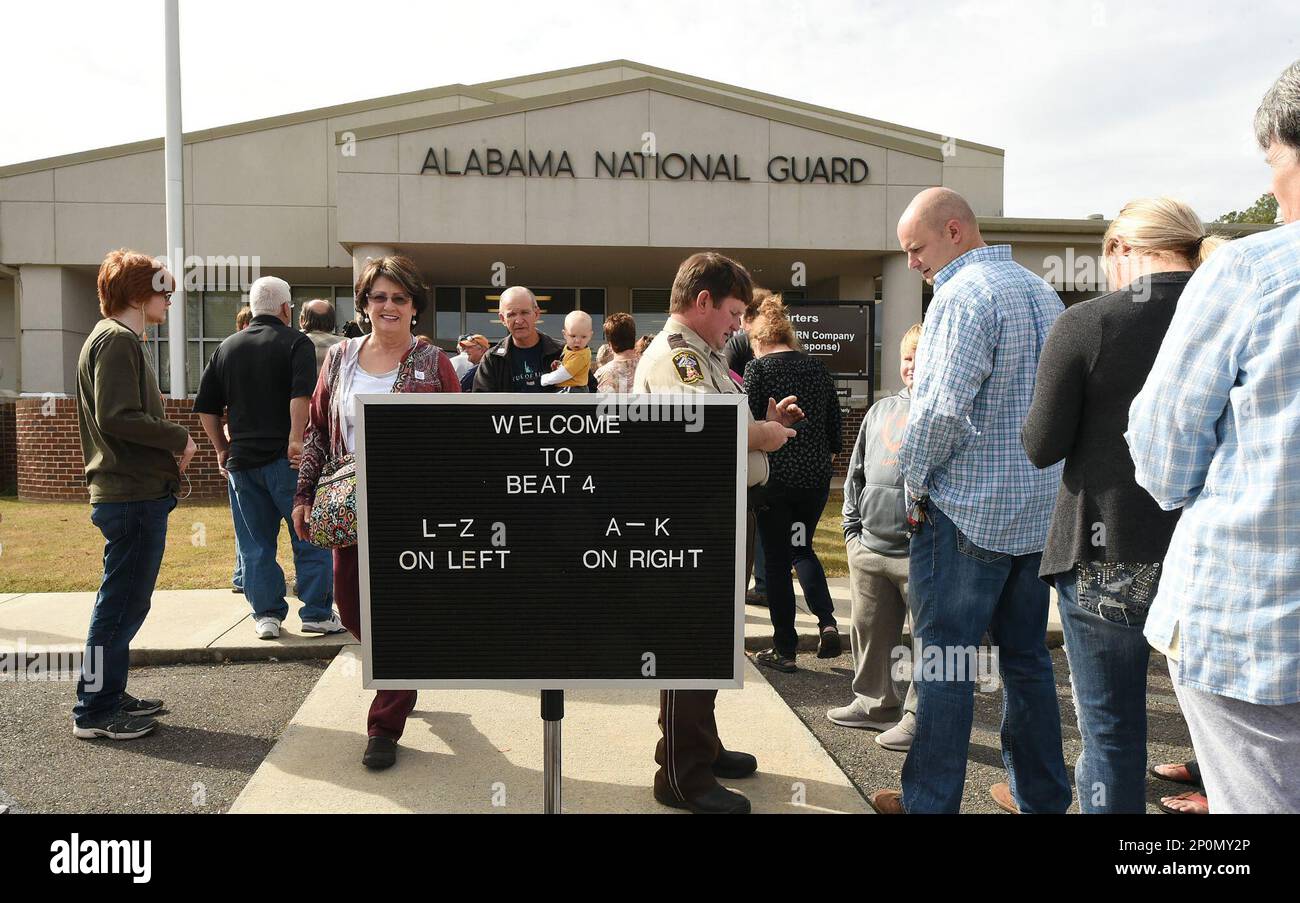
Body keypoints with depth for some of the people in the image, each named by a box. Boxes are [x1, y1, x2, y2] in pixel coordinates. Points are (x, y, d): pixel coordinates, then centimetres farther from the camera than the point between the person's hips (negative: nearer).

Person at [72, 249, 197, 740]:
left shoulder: (116, 339, 19)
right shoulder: (118, 340, -13)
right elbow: (116, 417, -23)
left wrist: (168, 447, 8)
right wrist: (178, 438, -11)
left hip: (130, 492, 10)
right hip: (134, 495, -10)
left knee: (126, 601, 17)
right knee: (122, 602, -3)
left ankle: (109, 695, 27)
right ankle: (94, 712, 7)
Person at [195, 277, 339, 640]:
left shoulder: (226, 347, 14)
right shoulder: (296, 343, -3)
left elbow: (205, 407, 14)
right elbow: (301, 394, -20)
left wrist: (222, 449, 18)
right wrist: (296, 439, -19)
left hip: (241, 460, 5)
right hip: (286, 458, -5)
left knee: (256, 542, 11)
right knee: (310, 538, 3)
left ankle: (266, 615, 13)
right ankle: (317, 613, 5)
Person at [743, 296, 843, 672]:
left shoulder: (758, 368, -7)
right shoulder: (817, 367, 7)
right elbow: (835, 426, 10)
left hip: (774, 478, -4)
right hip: (816, 476, 5)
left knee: (777, 560, 6)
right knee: (802, 549, 22)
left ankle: (784, 649, 12)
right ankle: (827, 621, 2)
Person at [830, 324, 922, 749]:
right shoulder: (881, 410, 13)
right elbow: (856, 472, 18)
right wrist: (852, 528, 13)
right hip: (869, 549, 6)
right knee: (869, 631, 16)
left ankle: (919, 717, 19)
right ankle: (874, 702, 33)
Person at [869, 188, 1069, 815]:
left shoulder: (962, 295, -14)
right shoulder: (1042, 292, 14)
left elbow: (941, 409, -23)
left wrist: (914, 484, -9)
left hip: (967, 511, -8)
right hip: (1038, 509, 9)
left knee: (943, 659, 1)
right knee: (1026, 654, 16)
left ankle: (928, 801, 10)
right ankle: (1041, 796, 26)